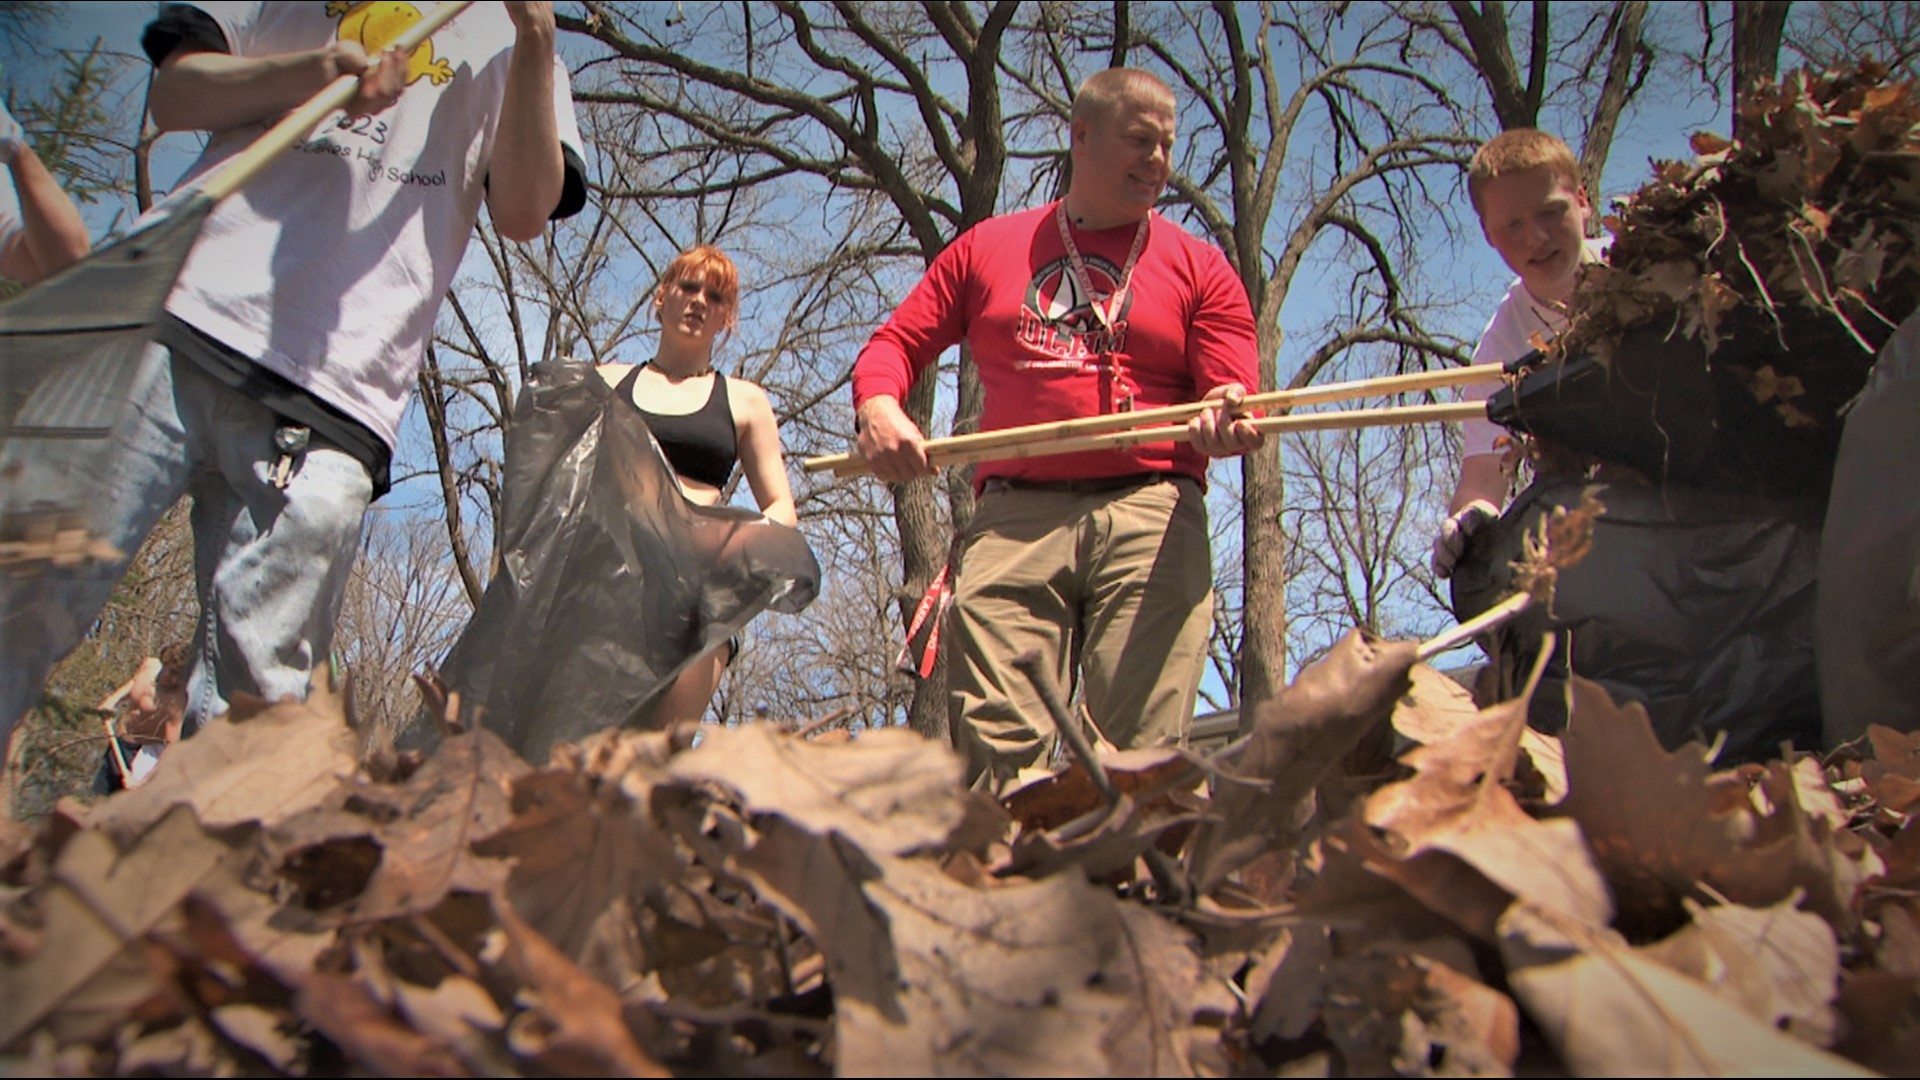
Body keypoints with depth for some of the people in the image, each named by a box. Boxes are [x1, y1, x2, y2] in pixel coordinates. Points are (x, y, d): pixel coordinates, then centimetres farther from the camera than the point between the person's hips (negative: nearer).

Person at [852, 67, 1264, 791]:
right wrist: (877, 406, -2)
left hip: (1150, 517, 0)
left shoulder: (1199, 269, 18)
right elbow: (895, 344, 21)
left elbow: (1234, 393, 8)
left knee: (1142, 758, -11)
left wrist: (1225, 418, -18)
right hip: (1014, 517, 1)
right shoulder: (987, 248, 23)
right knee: (995, 745, -11)